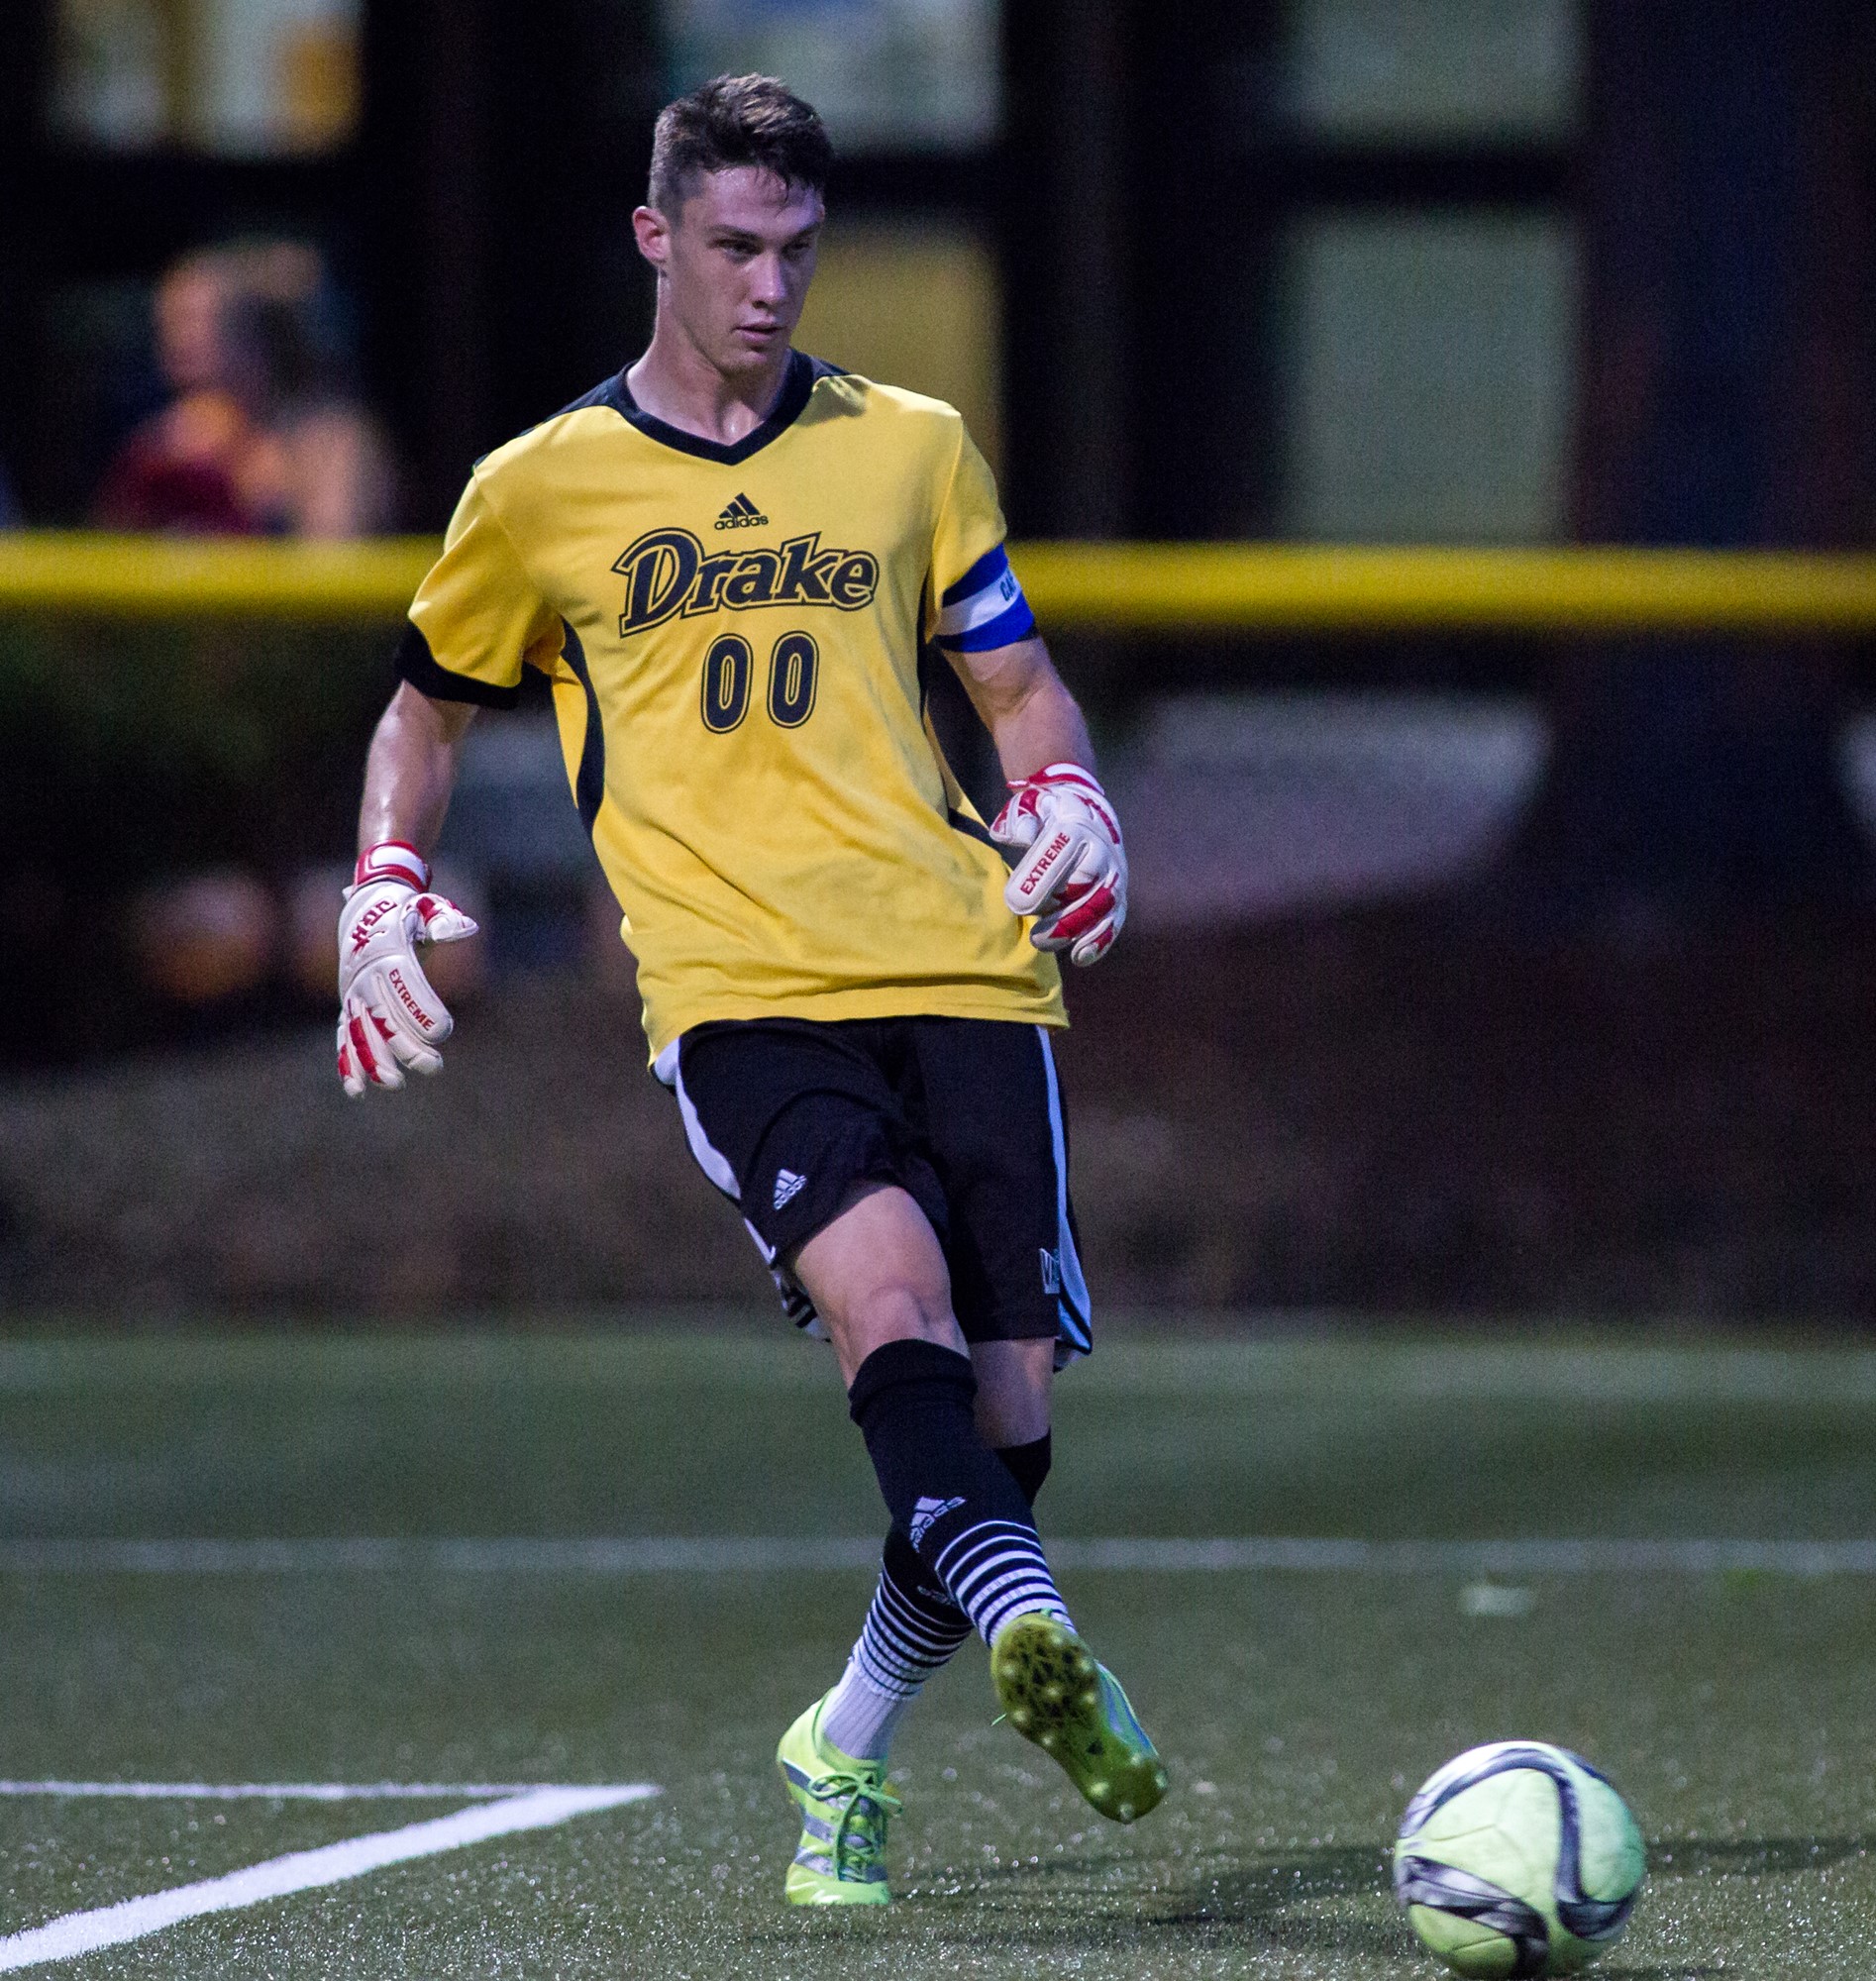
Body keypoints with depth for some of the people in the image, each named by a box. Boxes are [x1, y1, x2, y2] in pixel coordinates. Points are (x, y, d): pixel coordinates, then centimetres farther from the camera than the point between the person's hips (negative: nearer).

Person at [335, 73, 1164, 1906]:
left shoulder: (909, 447, 16)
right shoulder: (544, 488, 11)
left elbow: (1017, 683, 24)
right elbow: (426, 713, 25)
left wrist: (1065, 803, 2)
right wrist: (384, 894, 9)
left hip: (962, 973, 3)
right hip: (738, 991, -3)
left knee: (1005, 1399, -4)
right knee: (886, 1285, -30)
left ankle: (845, 1752, 17)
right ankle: (1034, 1638, -48)